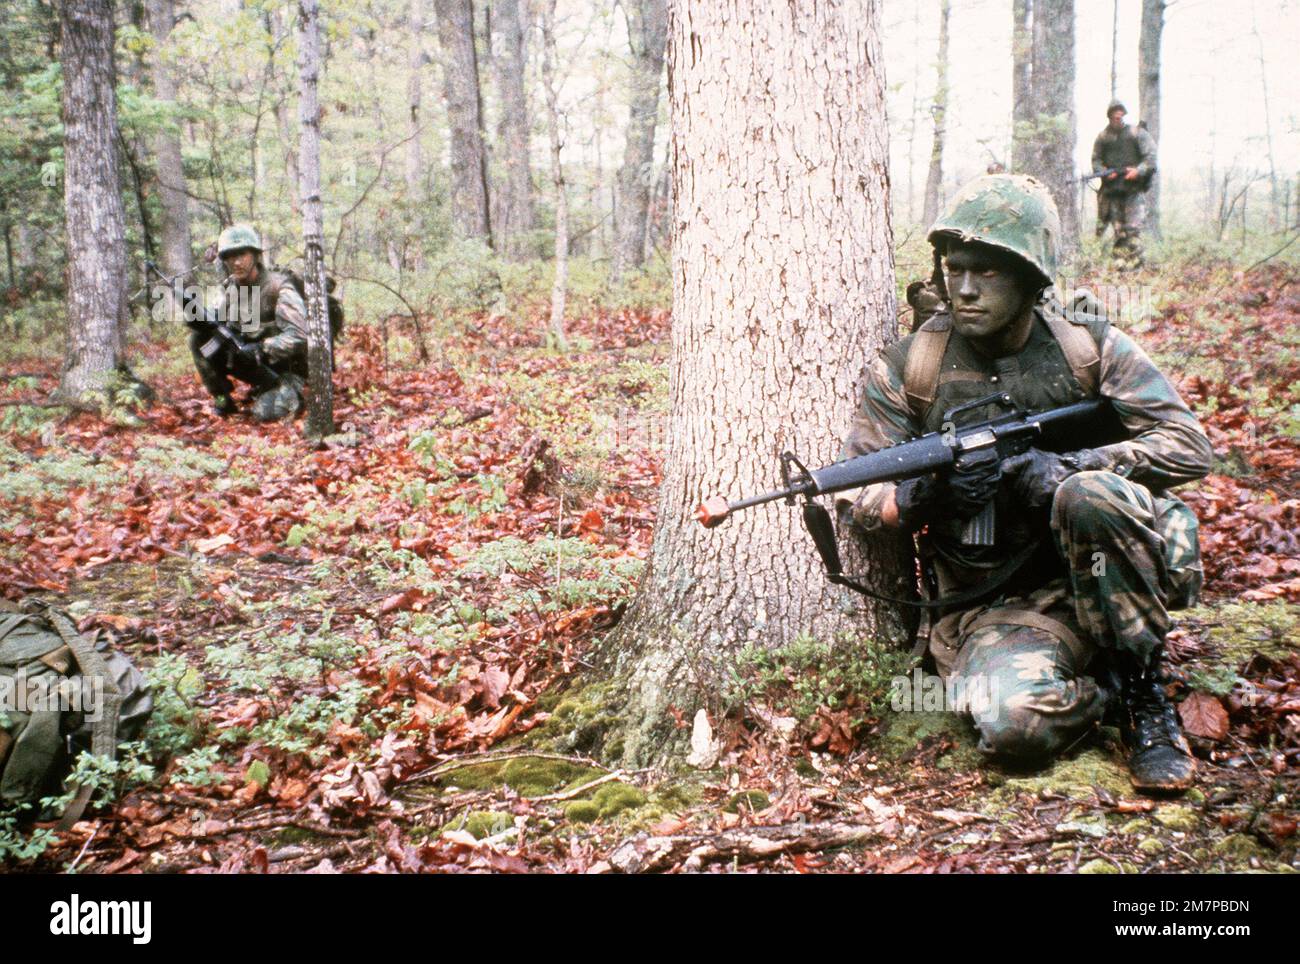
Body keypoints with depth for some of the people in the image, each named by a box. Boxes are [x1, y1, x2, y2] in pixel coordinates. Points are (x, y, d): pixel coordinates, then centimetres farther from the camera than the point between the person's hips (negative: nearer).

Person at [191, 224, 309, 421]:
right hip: (254, 363, 6)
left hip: (285, 369, -6)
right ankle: (222, 399, 1)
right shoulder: (232, 288, 1)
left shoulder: (278, 288, -19)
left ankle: (290, 395, 3)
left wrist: (261, 348, -33)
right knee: (199, 338, -8)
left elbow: (299, 336, -26)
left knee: (265, 413, -30)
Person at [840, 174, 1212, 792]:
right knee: (1014, 723, -33)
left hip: (1103, 577, 1)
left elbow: (1188, 447, -7)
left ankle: (1143, 690, -13)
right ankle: (1111, 694, 2)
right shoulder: (905, 370, -1)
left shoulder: (1090, 346, -1)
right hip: (994, 607, 0)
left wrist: (1064, 467, -22)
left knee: (1089, 496, -34)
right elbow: (858, 501, 0)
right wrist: (924, 493, -24)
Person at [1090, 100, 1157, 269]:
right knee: (1118, 228, 4)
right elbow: (1096, 159, 13)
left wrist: (1138, 171, -17)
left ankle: (1134, 261, -12)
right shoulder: (1102, 137, 9)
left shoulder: (1138, 134, 2)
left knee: (1133, 228, -12)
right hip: (1112, 190, 3)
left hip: (1134, 188, -3)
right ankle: (1120, 261, 6)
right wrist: (1105, 172, -7)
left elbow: (1151, 156, -1)